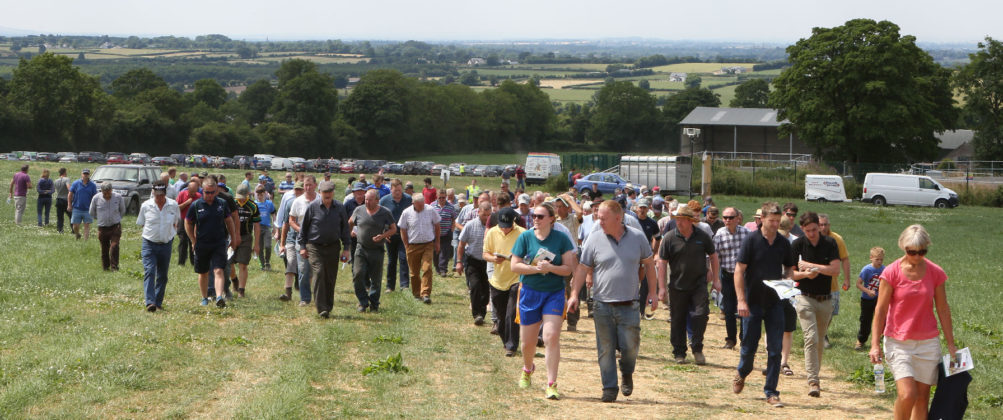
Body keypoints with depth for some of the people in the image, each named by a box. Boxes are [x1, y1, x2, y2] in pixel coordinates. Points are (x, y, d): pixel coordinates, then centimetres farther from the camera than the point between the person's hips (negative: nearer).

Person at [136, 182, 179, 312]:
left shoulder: (173, 205, 0)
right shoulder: (145, 206, -3)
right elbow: (141, 223, 10)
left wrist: (170, 234, 7)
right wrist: (152, 232, 7)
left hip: (166, 244, 2)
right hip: (149, 244, -2)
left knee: (162, 275, 9)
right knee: (149, 272, -16)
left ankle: (158, 302, 20)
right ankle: (150, 302, -23)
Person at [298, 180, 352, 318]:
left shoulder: (339, 208, 2)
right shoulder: (312, 206, -4)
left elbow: (345, 228, 10)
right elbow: (303, 227, 5)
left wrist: (346, 248, 6)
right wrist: (302, 246, 3)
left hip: (332, 247, 2)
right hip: (315, 246, -2)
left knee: (331, 278, 5)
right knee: (318, 273, -15)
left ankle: (328, 306, 19)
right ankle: (322, 308, -17)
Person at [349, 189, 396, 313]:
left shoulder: (385, 213, -2)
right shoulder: (359, 210, 4)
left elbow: (393, 229, 2)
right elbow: (350, 223, 22)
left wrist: (383, 236, -12)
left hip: (377, 250, -1)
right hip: (361, 248, 1)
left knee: (376, 279, 4)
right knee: (358, 274, -14)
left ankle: (374, 304, 19)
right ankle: (363, 302, 1)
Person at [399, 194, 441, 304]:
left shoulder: (430, 210, -3)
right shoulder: (407, 213, -4)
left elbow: (436, 225, 11)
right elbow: (403, 230, 4)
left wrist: (437, 242, 12)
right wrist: (406, 246, 1)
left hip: (428, 245, 0)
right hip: (413, 246, 0)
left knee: (427, 269, -14)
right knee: (414, 272, 6)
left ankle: (426, 294, -16)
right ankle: (416, 294, 21)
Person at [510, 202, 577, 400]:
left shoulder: (561, 239, -2)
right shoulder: (525, 237, 0)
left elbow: (568, 268, -4)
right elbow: (515, 266, -3)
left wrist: (550, 267, -20)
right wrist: (536, 268, -16)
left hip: (554, 294, -1)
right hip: (530, 293, 2)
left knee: (552, 337, -15)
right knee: (527, 341, 10)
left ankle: (551, 384, -10)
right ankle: (527, 369, 42)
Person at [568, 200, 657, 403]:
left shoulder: (638, 238, 3)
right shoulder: (594, 240, 0)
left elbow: (649, 264, 13)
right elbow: (582, 268, 3)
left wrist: (653, 292, 11)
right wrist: (574, 294, -5)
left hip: (629, 304, 0)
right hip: (603, 304, 0)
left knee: (630, 346, -2)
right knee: (606, 349, 2)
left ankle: (627, 374, 28)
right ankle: (609, 388, 12)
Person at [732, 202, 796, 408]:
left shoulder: (783, 243, 5)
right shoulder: (751, 240, -6)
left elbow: (790, 268, 19)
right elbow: (739, 271, -8)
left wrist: (786, 279, -5)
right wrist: (741, 300, -15)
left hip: (775, 301, 3)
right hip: (753, 302, -3)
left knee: (775, 349, -1)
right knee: (749, 346, 4)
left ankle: (771, 392, 5)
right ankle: (741, 374, 35)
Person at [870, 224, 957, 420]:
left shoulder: (936, 273, 1)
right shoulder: (892, 272, -7)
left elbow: (943, 310, 8)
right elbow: (880, 309, -3)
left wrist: (951, 344, 9)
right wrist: (875, 344, -8)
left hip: (928, 344, 3)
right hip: (898, 342, -3)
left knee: (922, 397, 3)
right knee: (907, 394, -17)